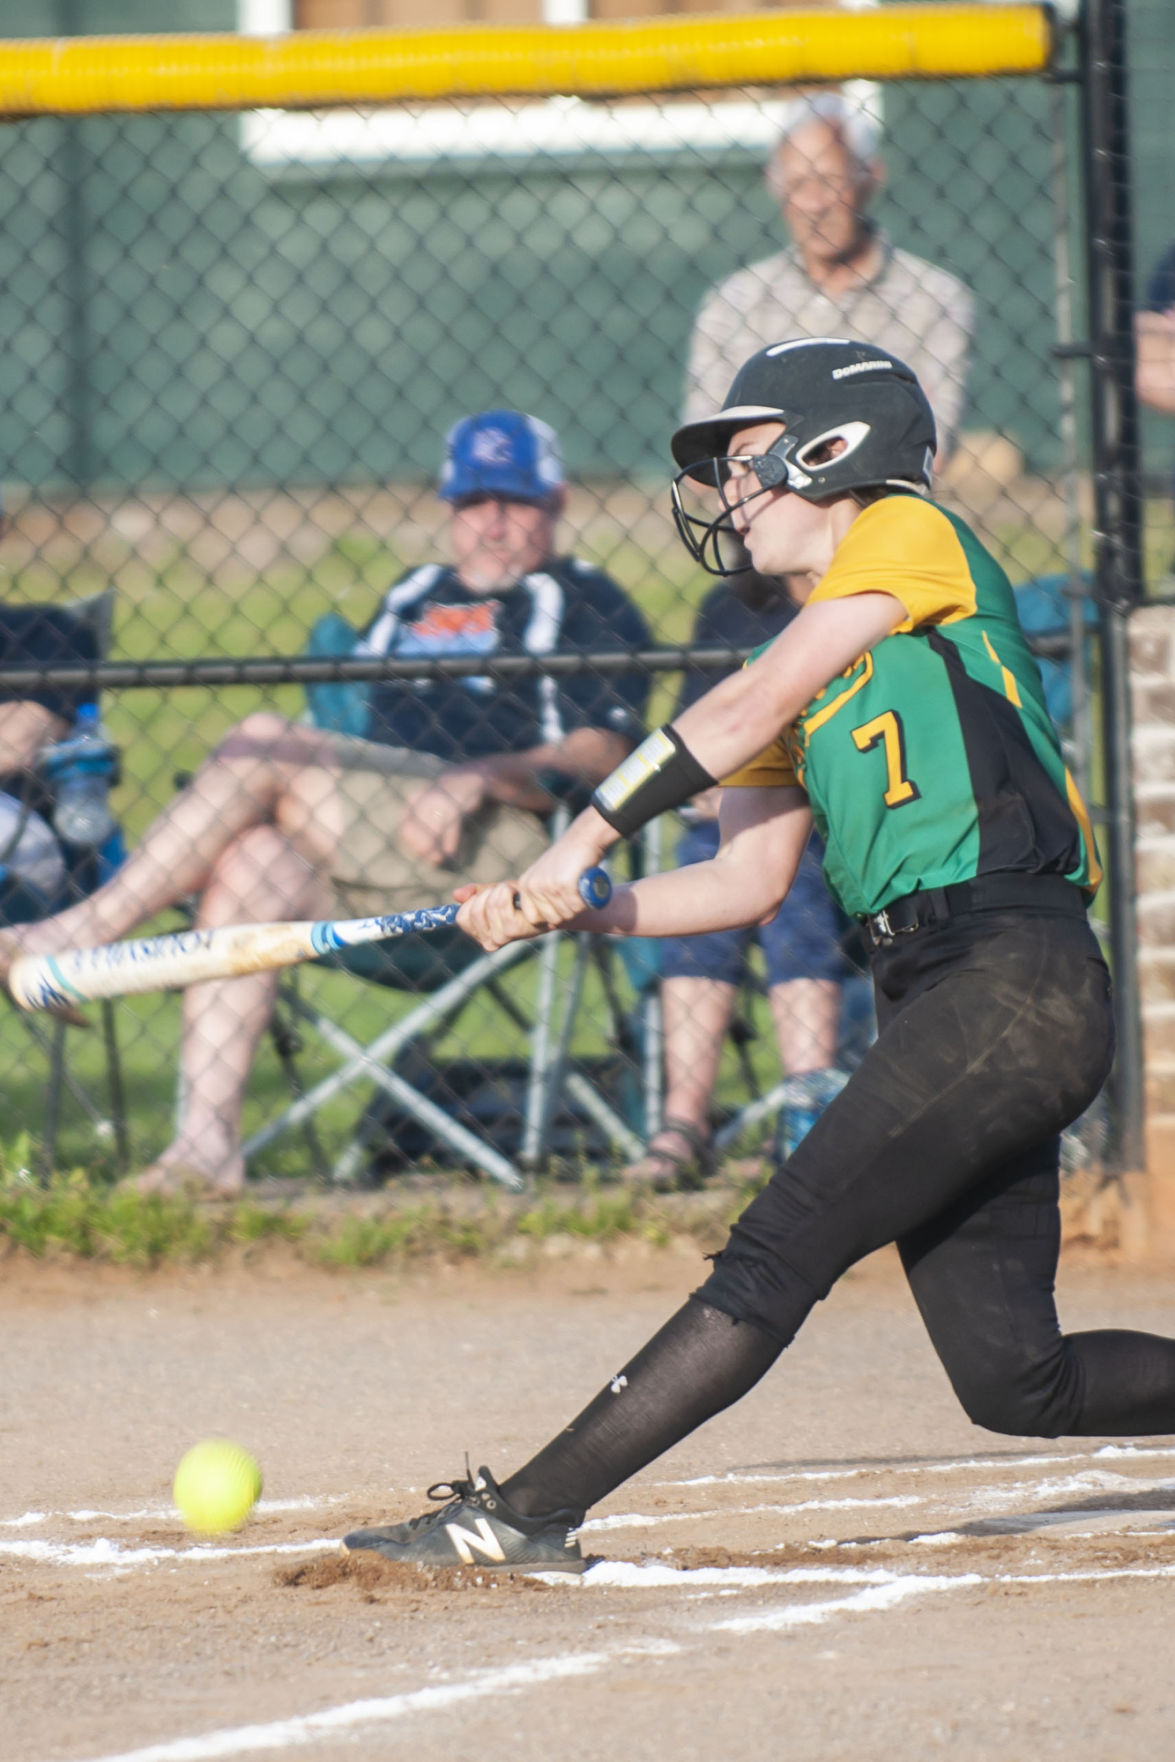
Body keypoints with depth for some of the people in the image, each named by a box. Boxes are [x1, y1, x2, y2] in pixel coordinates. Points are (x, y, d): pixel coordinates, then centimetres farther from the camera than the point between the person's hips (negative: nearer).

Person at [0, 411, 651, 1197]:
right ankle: (207, 1142, -34)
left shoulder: (588, 605, 10)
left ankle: (84, 932, -18)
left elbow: (600, 758, -5)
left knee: (263, 744, -22)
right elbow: (355, 734, 30)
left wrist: (476, 778, -20)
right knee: (251, 860, -27)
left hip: (512, 845, -6)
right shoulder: (413, 597, 32)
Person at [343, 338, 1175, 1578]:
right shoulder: (808, 659, 24)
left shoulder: (908, 535, 1)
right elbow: (751, 878, 15)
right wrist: (561, 909, 3)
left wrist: (589, 834, -7)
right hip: (929, 997, 9)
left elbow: (755, 708, -9)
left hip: (1014, 976, -9)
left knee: (777, 1260, -14)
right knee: (1017, 1385, 3)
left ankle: (528, 1512, -17)